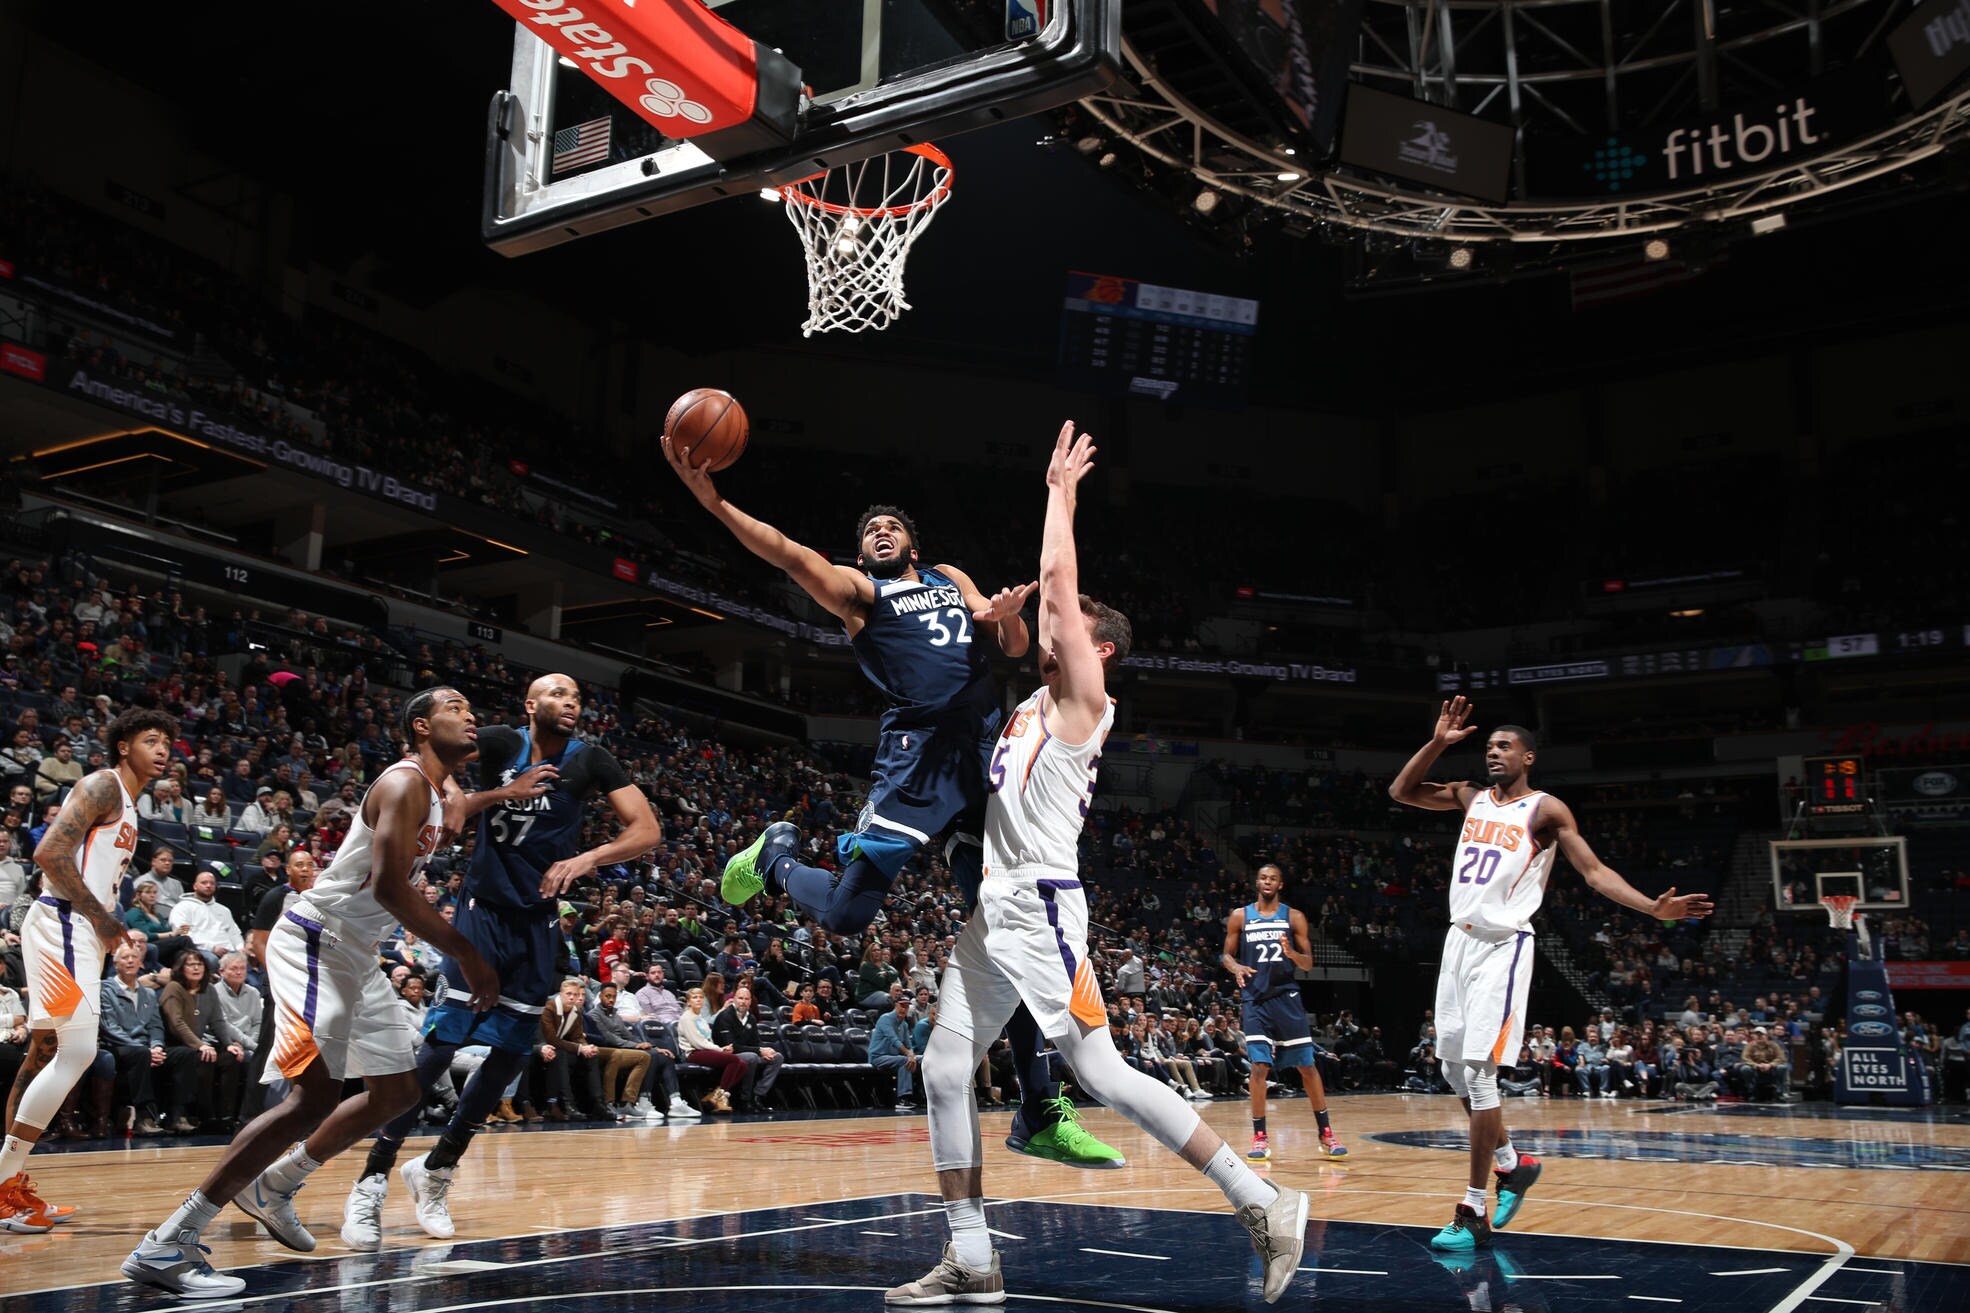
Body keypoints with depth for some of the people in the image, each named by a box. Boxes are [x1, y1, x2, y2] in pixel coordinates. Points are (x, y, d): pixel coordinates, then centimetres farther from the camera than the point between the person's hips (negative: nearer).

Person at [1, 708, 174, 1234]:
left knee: (46, 1053, 13)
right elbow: (49, 852, -20)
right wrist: (100, 916, -17)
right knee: (77, 1053, -14)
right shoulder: (103, 786, -9)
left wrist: (110, 925, 13)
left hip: (80, 928, 11)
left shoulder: (126, 805, 21)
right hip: (63, 923, -11)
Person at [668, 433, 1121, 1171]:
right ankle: (775, 856, 23)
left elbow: (1016, 650, 20)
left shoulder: (952, 579, 26)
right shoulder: (856, 588, 11)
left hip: (987, 753, 4)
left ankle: (1039, 1114, 10)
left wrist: (1009, 617, -4)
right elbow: (790, 555, -7)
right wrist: (715, 504, -23)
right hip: (918, 752, -4)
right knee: (846, 913, -13)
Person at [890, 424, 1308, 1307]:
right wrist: (1058, 495, 32)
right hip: (994, 907, 9)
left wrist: (1061, 490, 3)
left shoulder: (1083, 696, -4)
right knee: (944, 1071, 5)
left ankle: (1261, 1203, 1)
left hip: (1042, 908, -9)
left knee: (1100, 1074, -9)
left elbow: (1059, 578, -7)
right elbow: (1052, 589, 24)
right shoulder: (1043, 695, 17)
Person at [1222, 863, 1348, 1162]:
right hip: (1256, 999, 0)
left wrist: (1291, 953, -17)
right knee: (1259, 1067, -7)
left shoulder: (1294, 917, 4)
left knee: (1307, 1066, 1)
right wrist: (1236, 967, -14)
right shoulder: (1240, 917, 5)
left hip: (1287, 997, 0)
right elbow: (1227, 954, 9)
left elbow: (1308, 963, 5)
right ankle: (1260, 1136, 4)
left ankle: (1326, 1134, 11)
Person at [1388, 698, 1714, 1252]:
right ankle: (1512, 1164, 33)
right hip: (1459, 939, 7)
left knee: (1478, 1071, -13)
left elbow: (1595, 872, -5)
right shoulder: (1472, 798, 14)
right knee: (1454, 1069, 11)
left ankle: (1472, 1214, -8)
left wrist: (1653, 907, -19)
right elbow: (1401, 791, 14)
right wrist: (1438, 741, 3)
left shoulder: (1546, 809, -2)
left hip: (1503, 947, -7)